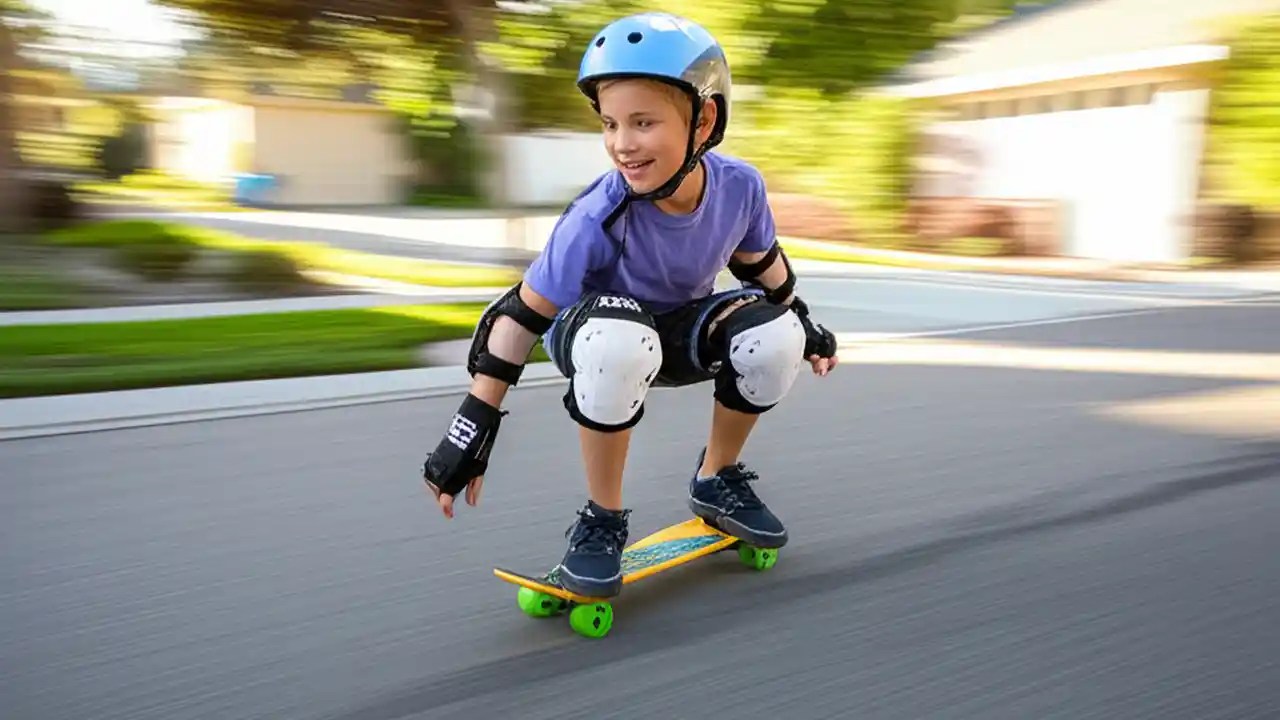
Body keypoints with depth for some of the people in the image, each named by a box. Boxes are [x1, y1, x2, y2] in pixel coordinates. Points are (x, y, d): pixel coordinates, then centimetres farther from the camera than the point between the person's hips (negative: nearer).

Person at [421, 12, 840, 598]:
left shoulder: (740, 187, -19)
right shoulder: (597, 219, -31)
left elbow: (760, 262, 3)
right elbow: (520, 316, -26)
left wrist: (802, 326, 17)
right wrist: (472, 429, -26)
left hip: (679, 332, 4)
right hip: (594, 331, -4)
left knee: (774, 337, -24)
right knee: (619, 343, -41)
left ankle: (716, 481, 4)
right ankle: (602, 519, -17)